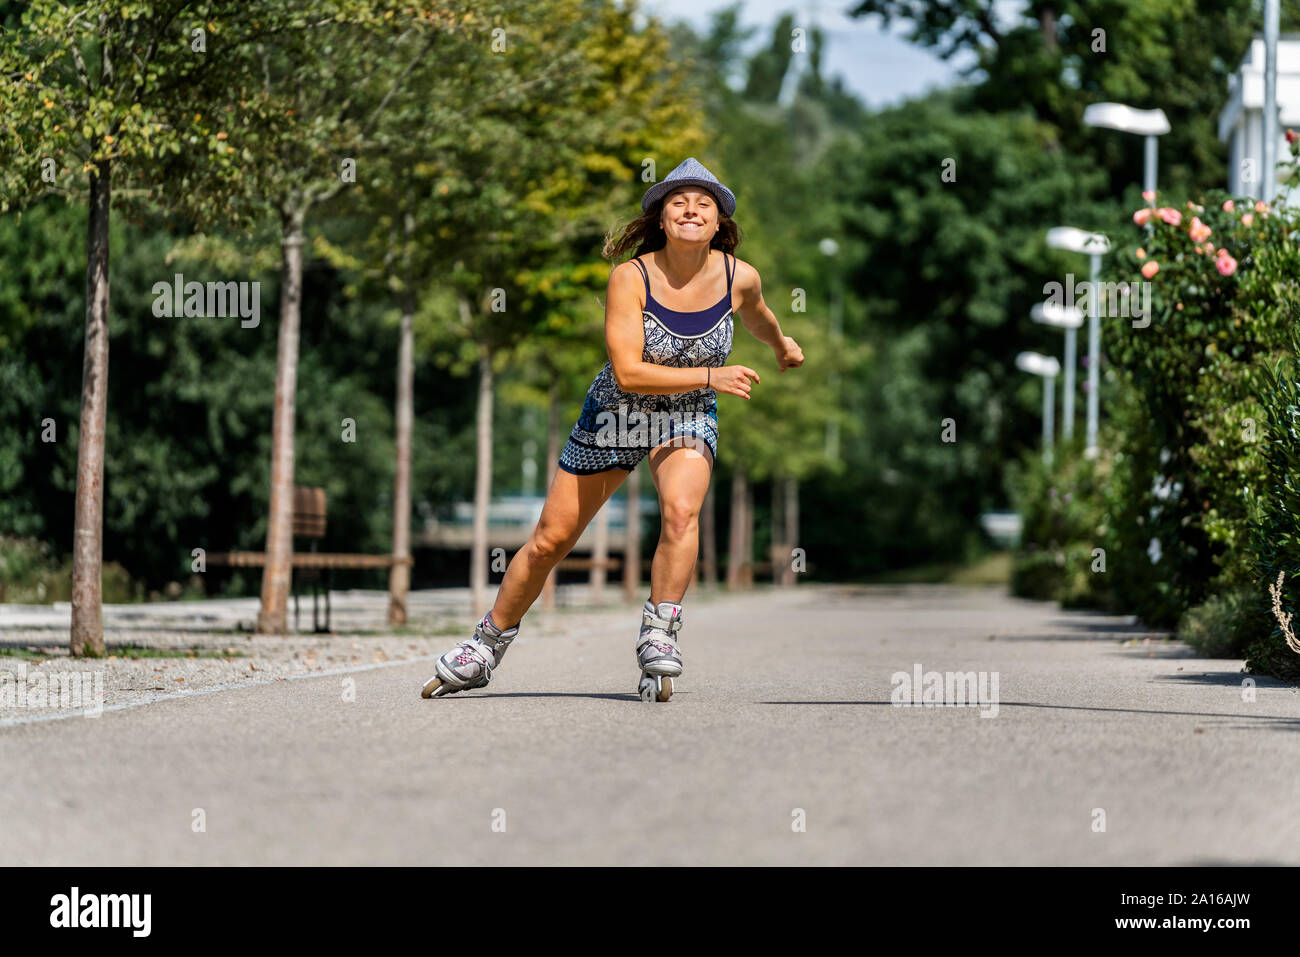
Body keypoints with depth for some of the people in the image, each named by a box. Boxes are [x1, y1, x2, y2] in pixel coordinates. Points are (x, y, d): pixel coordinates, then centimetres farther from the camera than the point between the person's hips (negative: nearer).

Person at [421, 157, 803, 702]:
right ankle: (486, 647, 24)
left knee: (681, 511, -32)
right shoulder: (631, 278, -23)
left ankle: (658, 641, -23)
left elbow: (756, 317, 13)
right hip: (615, 412, -1)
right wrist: (712, 377, -31)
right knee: (550, 539, 5)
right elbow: (628, 373, -30)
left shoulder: (739, 278, -14)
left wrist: (781, 345, 33)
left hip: (688, 418, 1)